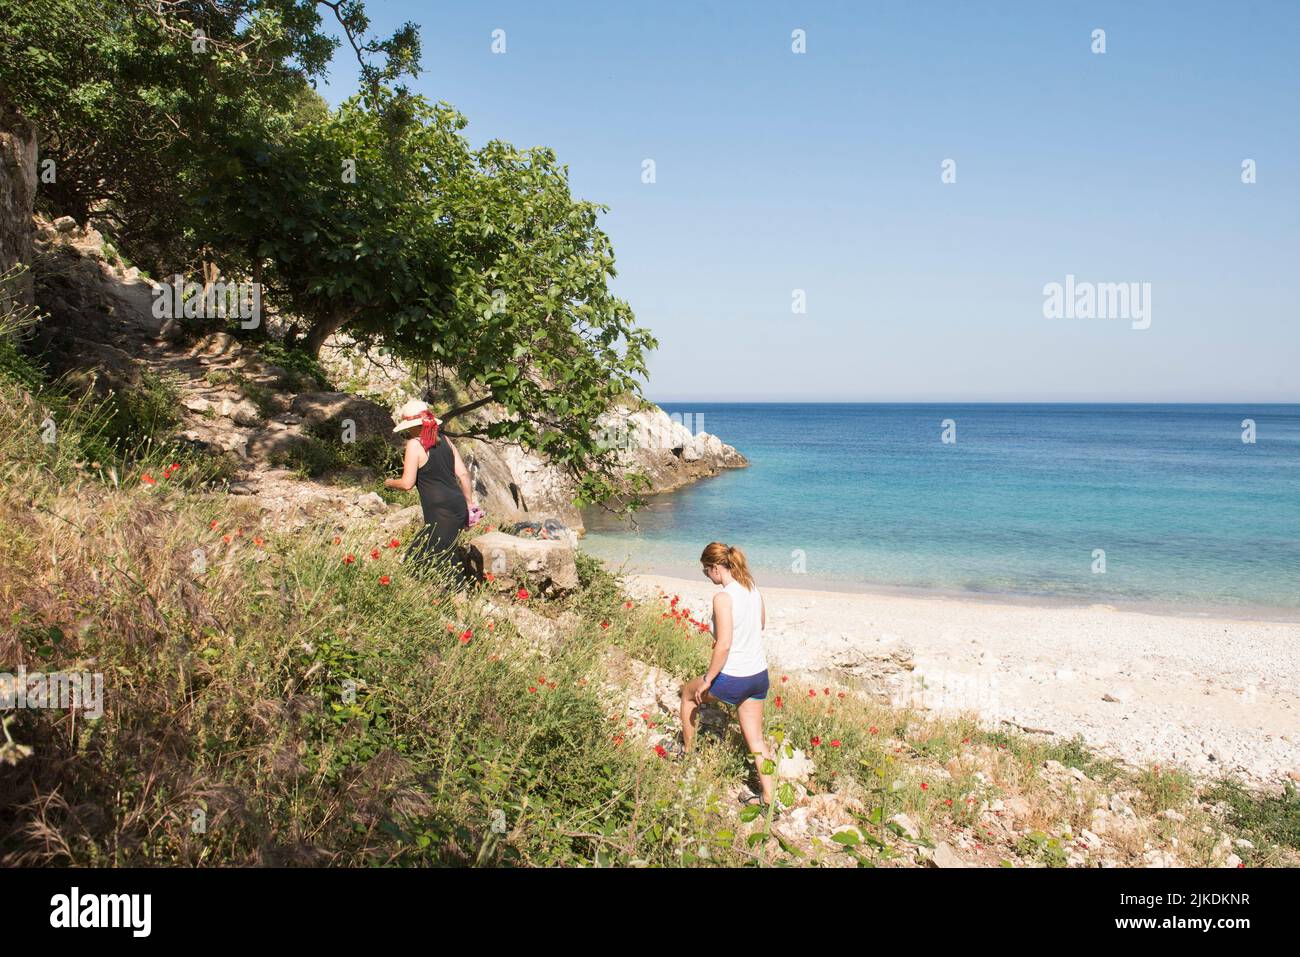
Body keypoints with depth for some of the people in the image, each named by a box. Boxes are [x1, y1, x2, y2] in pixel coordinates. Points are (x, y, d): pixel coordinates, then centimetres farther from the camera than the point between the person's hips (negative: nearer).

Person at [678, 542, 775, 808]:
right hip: (760, 674, 7)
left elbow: (723, 645, -24)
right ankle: (768, 799, 16)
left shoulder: (723, 598, -22)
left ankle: (686, 751, 40)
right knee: (756, 739, 15)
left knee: (688, 692, 23)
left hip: (733, 677, -7)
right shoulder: (751, 587, 3)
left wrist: (707, 680, -14)